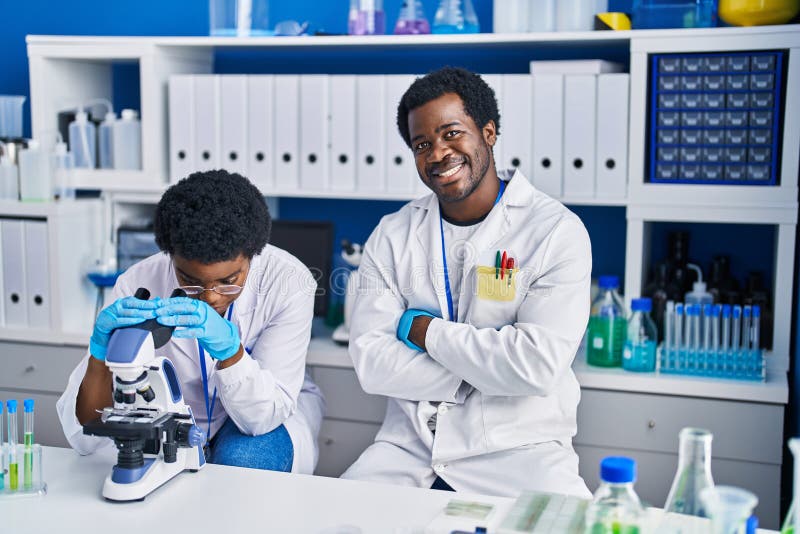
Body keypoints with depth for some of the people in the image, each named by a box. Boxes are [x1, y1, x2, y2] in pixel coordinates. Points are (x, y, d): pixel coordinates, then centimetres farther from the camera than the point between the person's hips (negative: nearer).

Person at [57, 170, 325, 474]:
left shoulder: (288, 281, -27)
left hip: (272, 413, -1)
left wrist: (229, 348, -48)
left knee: (243, 458, -31)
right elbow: (85, 437, -25)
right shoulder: (138, 285, -24)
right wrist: (101, 352, -44)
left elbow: (263, 415, -29)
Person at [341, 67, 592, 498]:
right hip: (410, 445, 3)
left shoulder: (557, 231, -7)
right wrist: (492, 365, -13)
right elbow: (371, 364, -5)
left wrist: (423, 330, -9)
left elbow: (538, 366, -18)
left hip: (518, 447, -3)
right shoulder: (392, 235, 5)